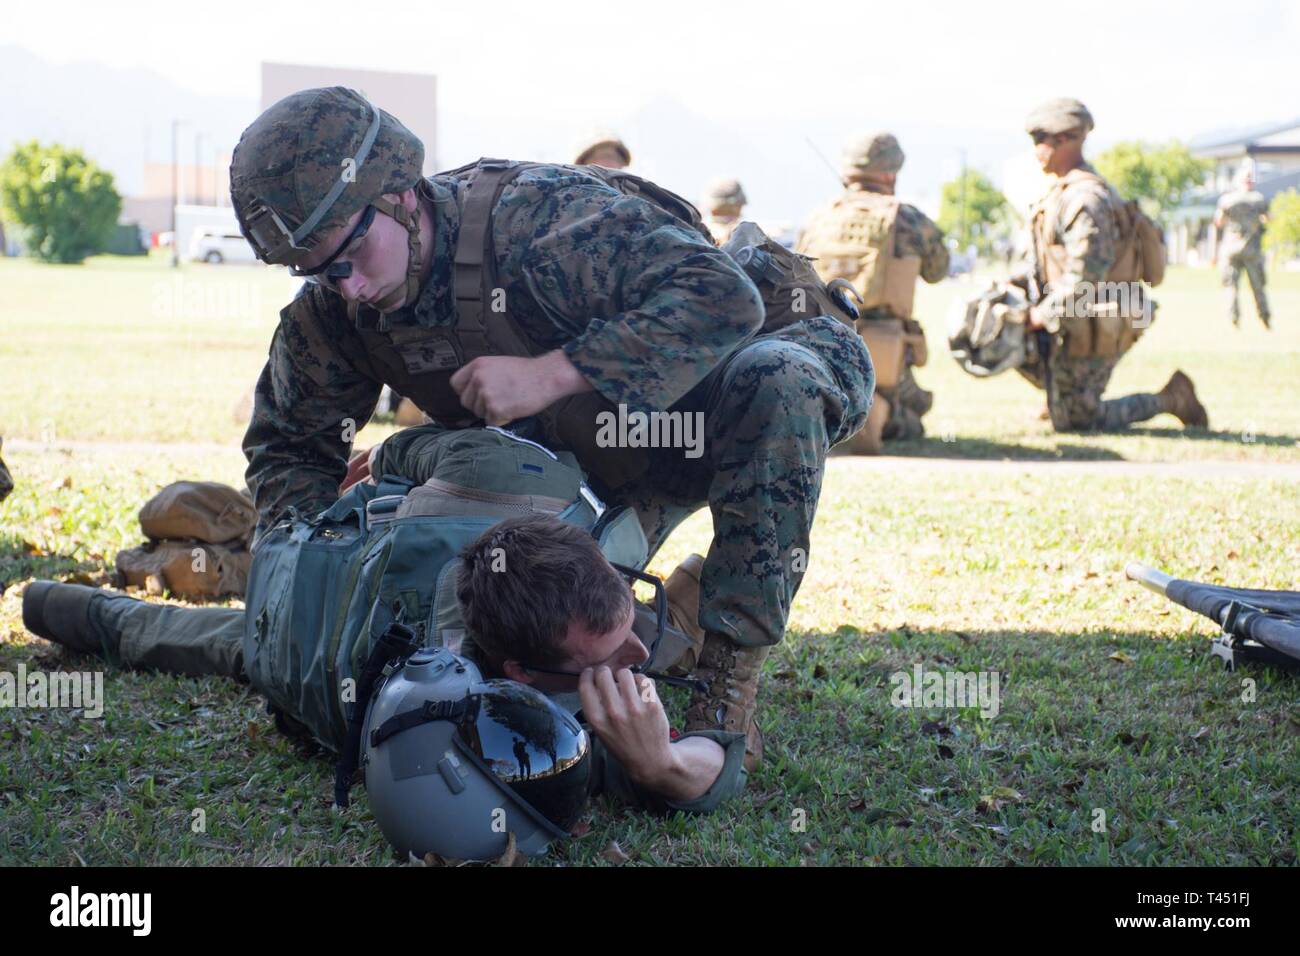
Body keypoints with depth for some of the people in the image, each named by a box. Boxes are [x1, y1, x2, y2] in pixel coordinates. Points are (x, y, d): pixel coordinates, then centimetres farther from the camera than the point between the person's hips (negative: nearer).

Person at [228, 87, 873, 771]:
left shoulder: (537, 216, -34)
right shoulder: (331, 316, -13)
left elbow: (724, 297, -42)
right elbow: (286, 446, 3)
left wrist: (550, 375, -46)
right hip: (576, 463, 6)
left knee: (774, 380, -39)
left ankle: (728, 681, -31)